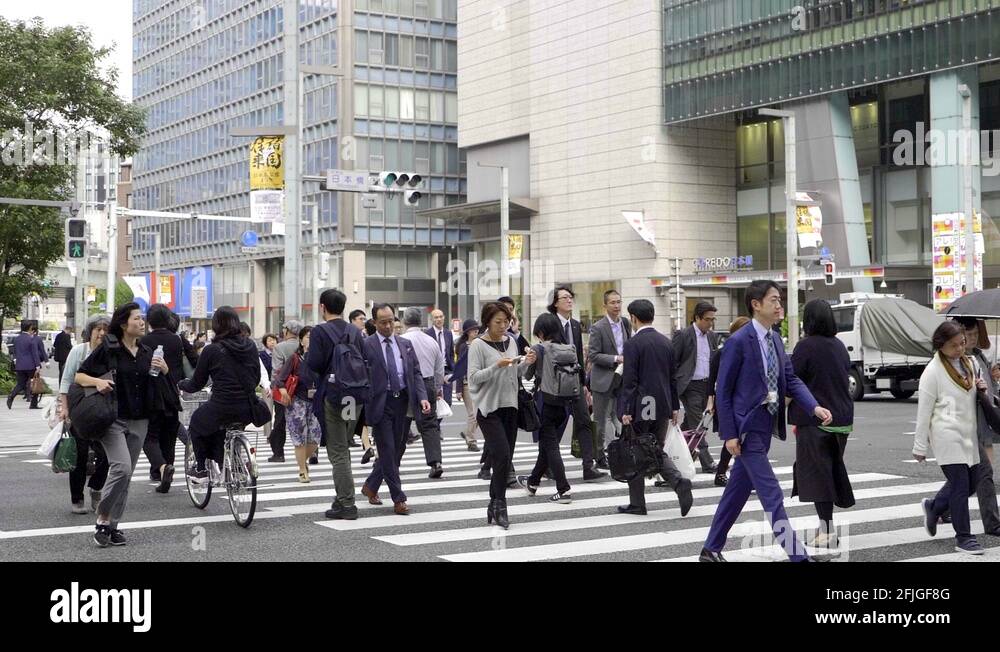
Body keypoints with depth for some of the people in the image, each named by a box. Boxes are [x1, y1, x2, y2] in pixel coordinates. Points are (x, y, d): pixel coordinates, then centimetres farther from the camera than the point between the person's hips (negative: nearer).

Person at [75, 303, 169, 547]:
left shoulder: (147, 352, 11)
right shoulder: (107, 349, -3)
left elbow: (161, 386, 15)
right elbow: (79, 376, -1)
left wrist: (164, 370, -5)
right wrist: (97, 381, -21)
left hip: (139, 422, 5)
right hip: (112, 419, -5)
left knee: (126, 476, 6)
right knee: (121, 467, -21)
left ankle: (113, 525, 16)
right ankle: (102, 519, -5)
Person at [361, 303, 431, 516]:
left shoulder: (405, 344, 11)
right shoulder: (366, 345, -4)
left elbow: (416, 373, 9)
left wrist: (422, 397, -5)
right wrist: (363, 406, -13)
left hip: (402, 402, 5)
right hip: (380, 403, -5)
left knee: (397, 449, 12)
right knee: (388, 450, -4)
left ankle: (370, 486, 31)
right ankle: (398, 499, 1)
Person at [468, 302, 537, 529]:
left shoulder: (510, 341, 11)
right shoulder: (478, 345, -8)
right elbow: (473, 377, -14)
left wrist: (526, 363, 0)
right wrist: (497, 366, -24)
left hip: (510, 406, 6)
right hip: (489, 408, -6)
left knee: (504, 459, 7)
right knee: (502, 455, -16)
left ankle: (495, 506, 16)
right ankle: (499, 505, -6)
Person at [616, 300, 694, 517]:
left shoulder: (632, 344, -12)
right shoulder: (666, 342, 8)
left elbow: (629, 380, -16)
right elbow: (673, 377, 12)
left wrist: (626, 410, -14)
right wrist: (675, 407, 17)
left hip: (640, 409, -6)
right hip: (662, 408, 6)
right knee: (658, 451, 15)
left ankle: (637, 503, 10)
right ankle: (679, 482, -9)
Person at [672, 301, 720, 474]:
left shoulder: (712, 336, 11)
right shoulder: (683, 335, -9)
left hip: (706, 385, 6)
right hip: (690, 386, -6)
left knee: (690, 422, 13)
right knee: (697, 424, -7)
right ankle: (707, 462, -7)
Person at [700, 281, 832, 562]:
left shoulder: (775, 339, 10)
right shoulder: (738, 341, -14)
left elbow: (791, 380, 8)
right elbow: (723, 390, -12)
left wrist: (815, 407, -9)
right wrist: (729, 433, -15)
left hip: (765, 426, 8)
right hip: (747, 427, -8)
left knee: (738, 491, 15)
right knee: (771, 494, -7)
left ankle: (711, 549, 26)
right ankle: (797, 554, -5)